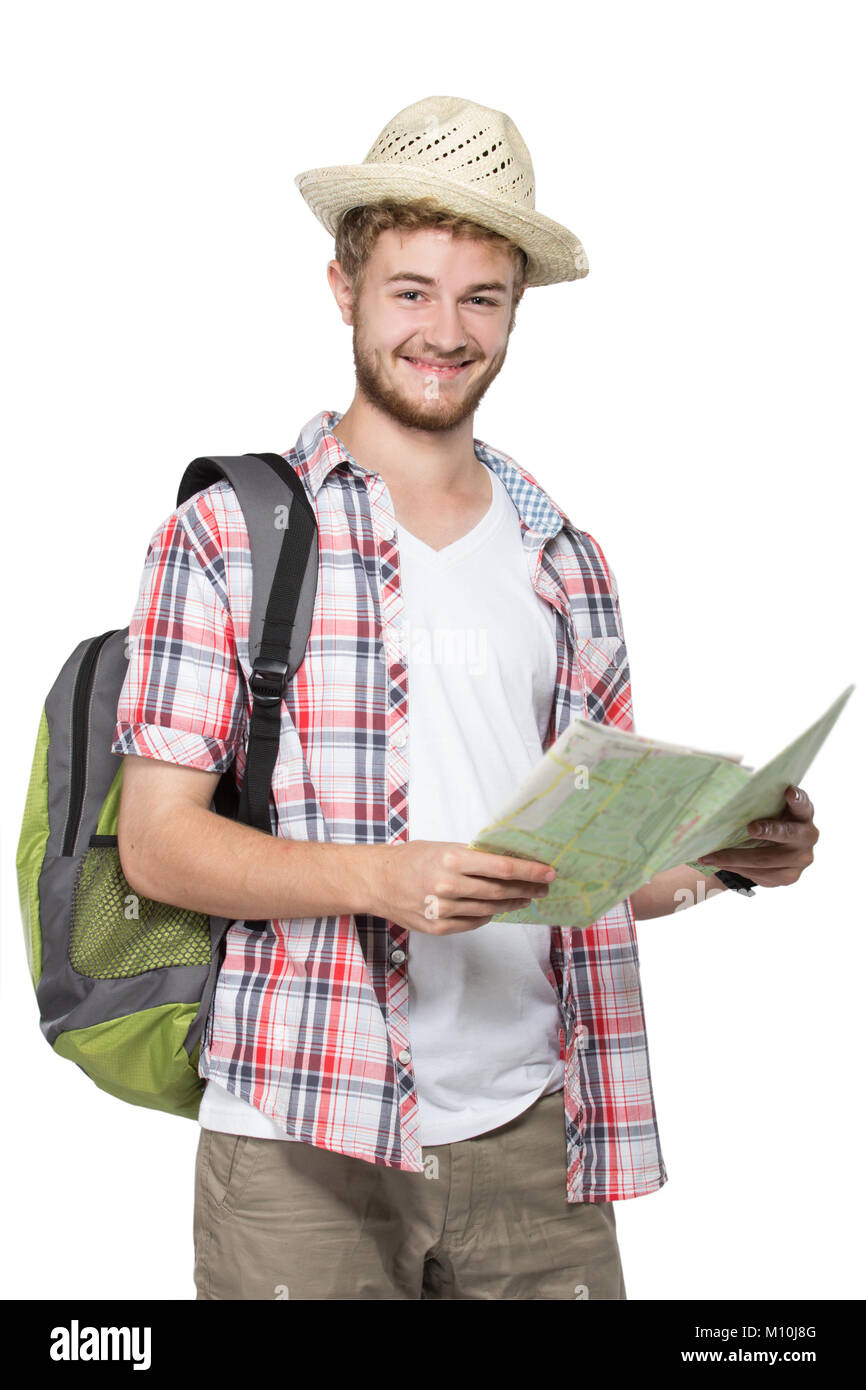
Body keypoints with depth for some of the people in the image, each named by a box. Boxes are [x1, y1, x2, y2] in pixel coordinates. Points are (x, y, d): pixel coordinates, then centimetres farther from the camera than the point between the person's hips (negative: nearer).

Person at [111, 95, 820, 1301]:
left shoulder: (567, 564, 14)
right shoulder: (226, 536, 0)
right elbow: (156, 841, -5)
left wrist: (726, 858, -5)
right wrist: (380, 878, -19)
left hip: (534, 1132, 4)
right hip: (304, 1145, -3)